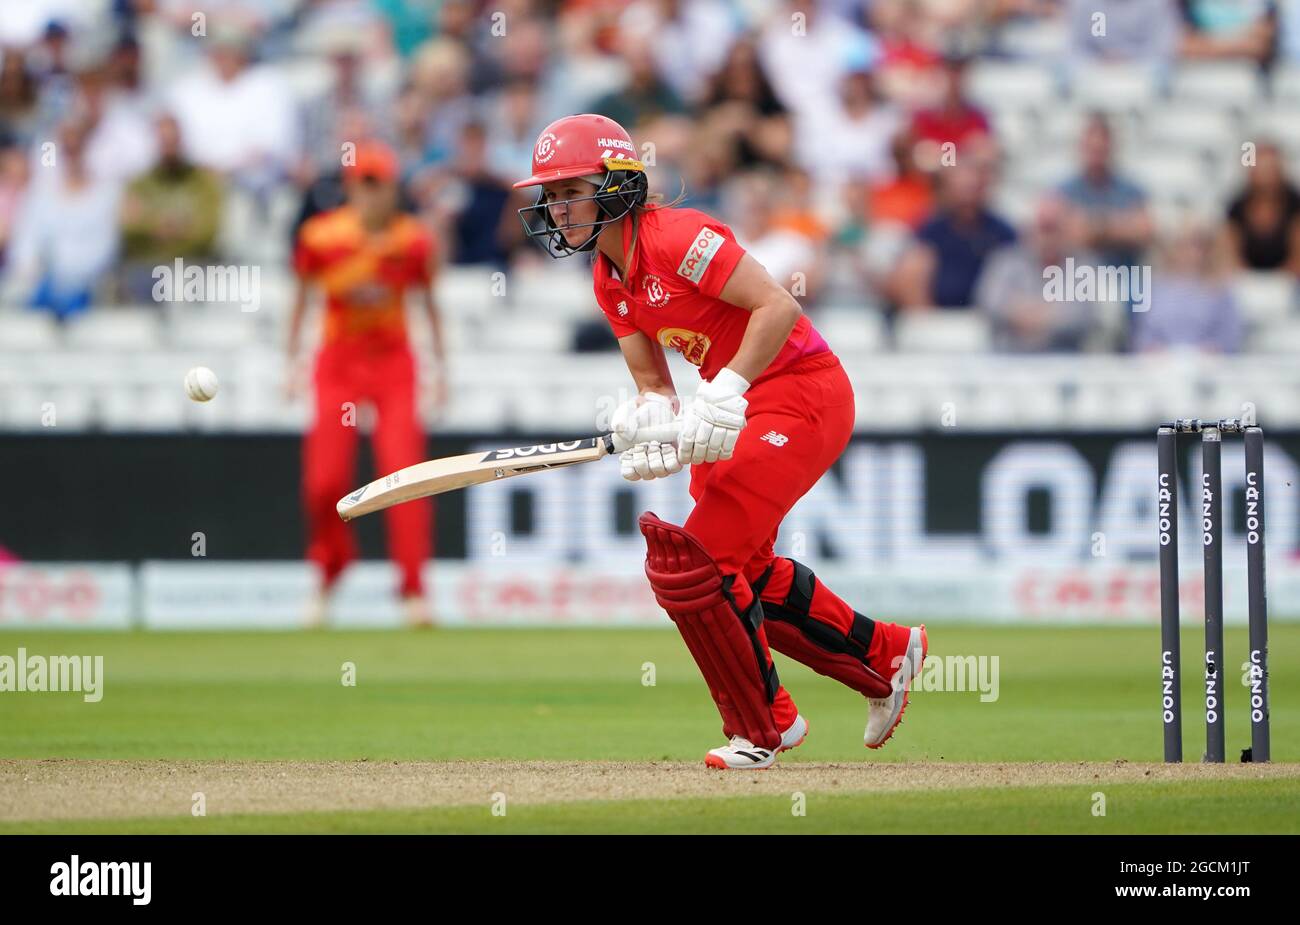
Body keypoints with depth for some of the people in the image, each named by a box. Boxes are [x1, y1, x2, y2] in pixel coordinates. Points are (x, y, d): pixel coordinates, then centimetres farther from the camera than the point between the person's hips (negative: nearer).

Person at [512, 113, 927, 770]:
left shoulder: (675, 237, -21)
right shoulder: (609, 282, 7)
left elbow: (778, 307, -27)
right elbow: (653, 384, 8)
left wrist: (724, 396, -32)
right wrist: (646, 425, -14)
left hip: (802, 394, -10)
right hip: (740, 411, 10)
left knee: (691, 564, -13)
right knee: (742, 569, 18)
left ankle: (761, 727, 4)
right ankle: (885, 655, 36)